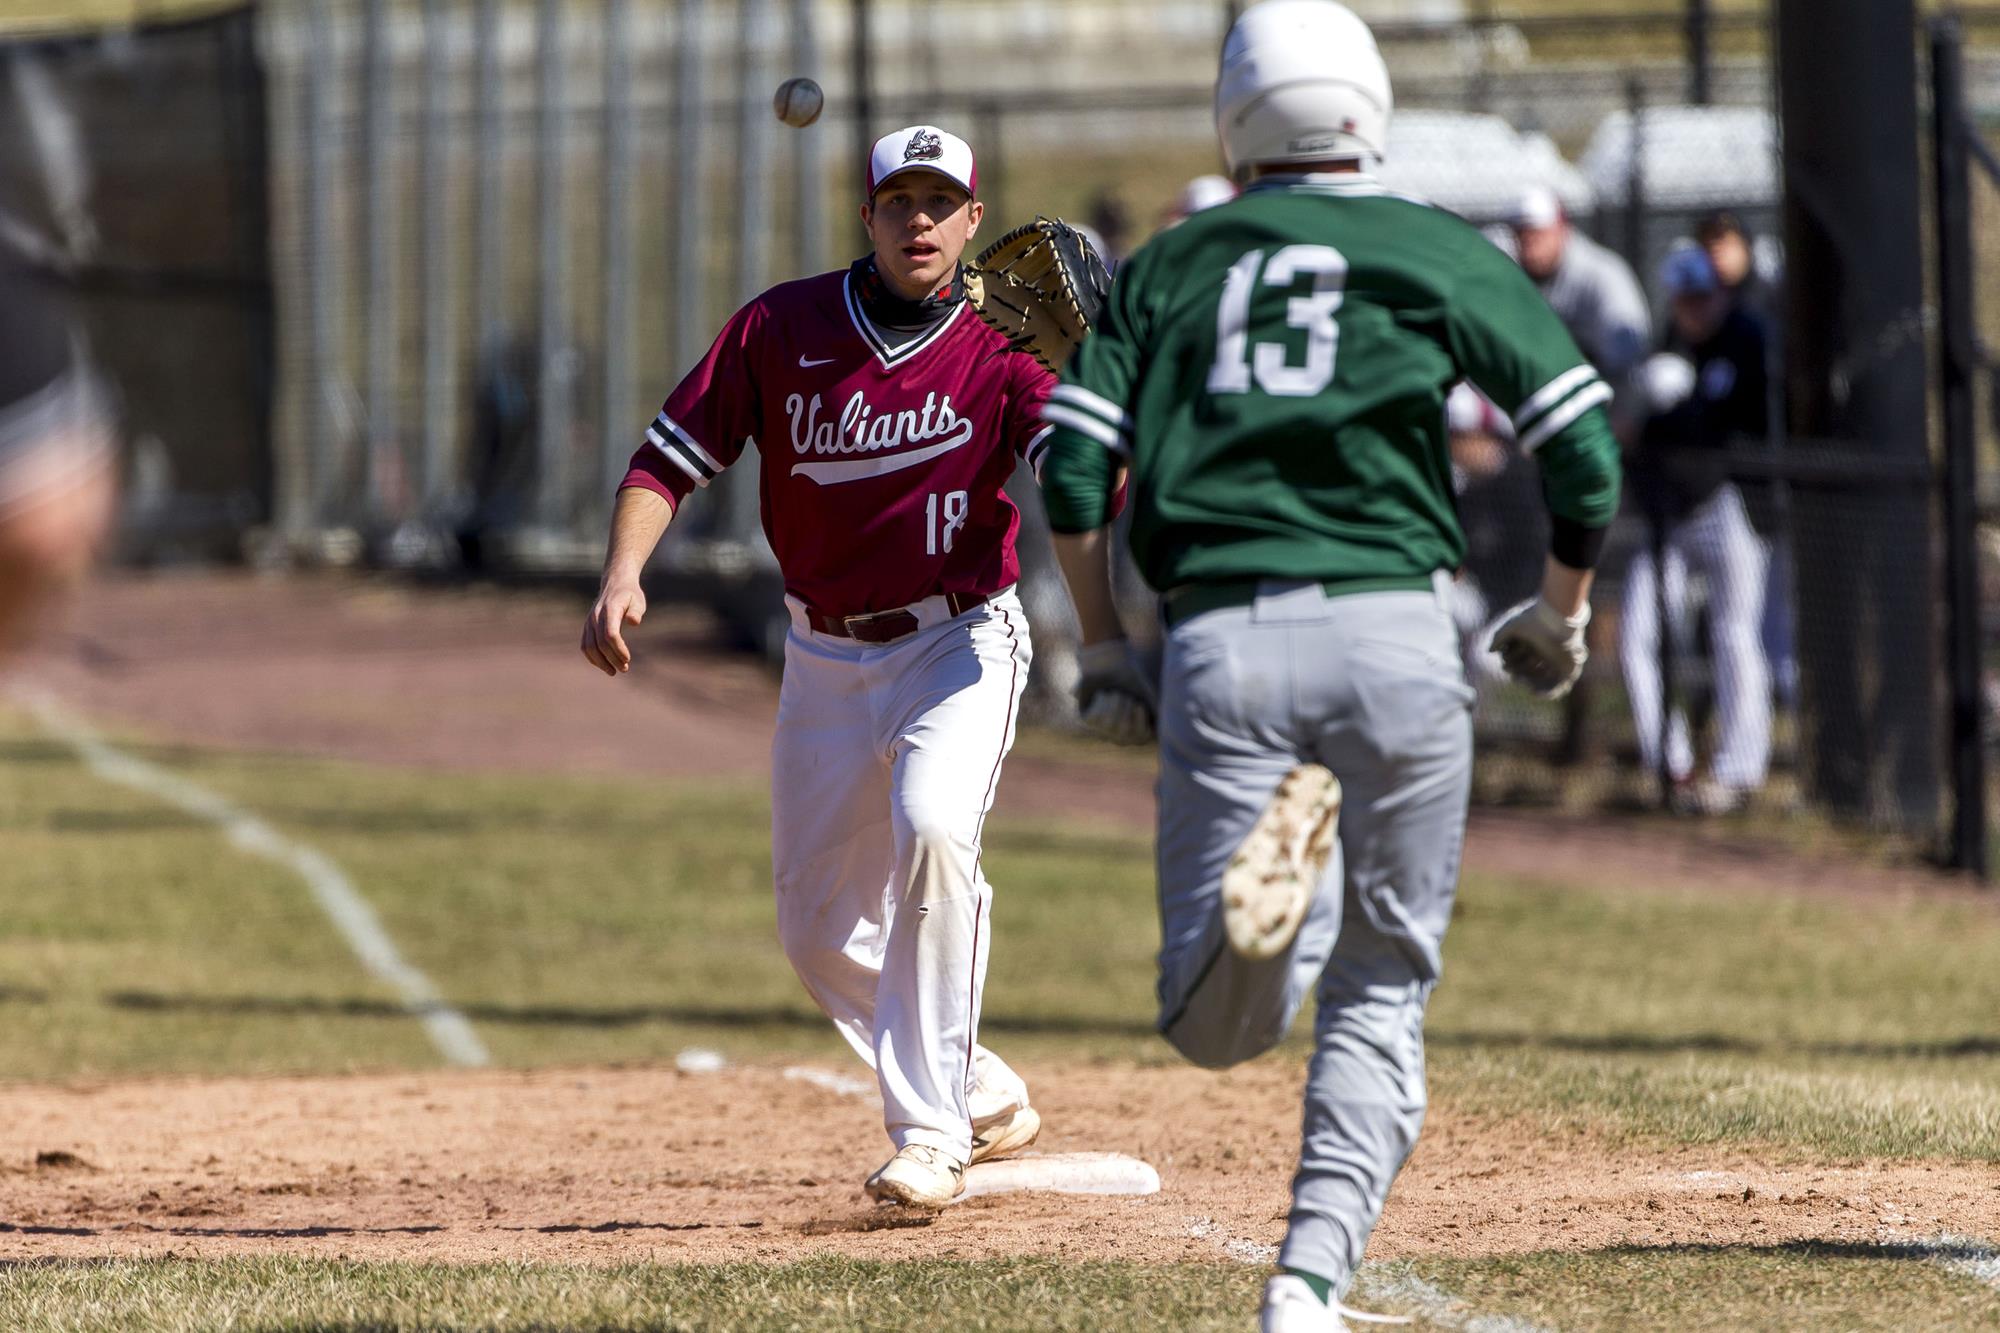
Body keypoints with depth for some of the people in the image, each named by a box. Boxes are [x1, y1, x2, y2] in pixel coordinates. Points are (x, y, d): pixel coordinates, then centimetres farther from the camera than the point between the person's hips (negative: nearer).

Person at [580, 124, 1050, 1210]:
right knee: (820, 934, 7)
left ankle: (930, 1127, -23)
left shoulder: (998, 344, -10)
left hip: (958, 643, -4)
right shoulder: (782, 328, -3)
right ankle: (984, 1095, 30)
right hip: (824, 661, 4)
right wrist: (622, 574, -16)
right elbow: (670, 457, -1)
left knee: (931, 832, -31)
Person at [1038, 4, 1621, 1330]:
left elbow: (1072, 468, 5)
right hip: (1393, 636, -1)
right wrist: (1559, 618, 18)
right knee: (1382, 994, 14)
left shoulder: (1169, 265, 15)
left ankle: (1263, 877, -32)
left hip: (1218, 647, 1)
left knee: (1213, 1024, 2)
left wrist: (1103, 651, 16)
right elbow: (1586, 450, 2)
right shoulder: (1443, 253, 9)